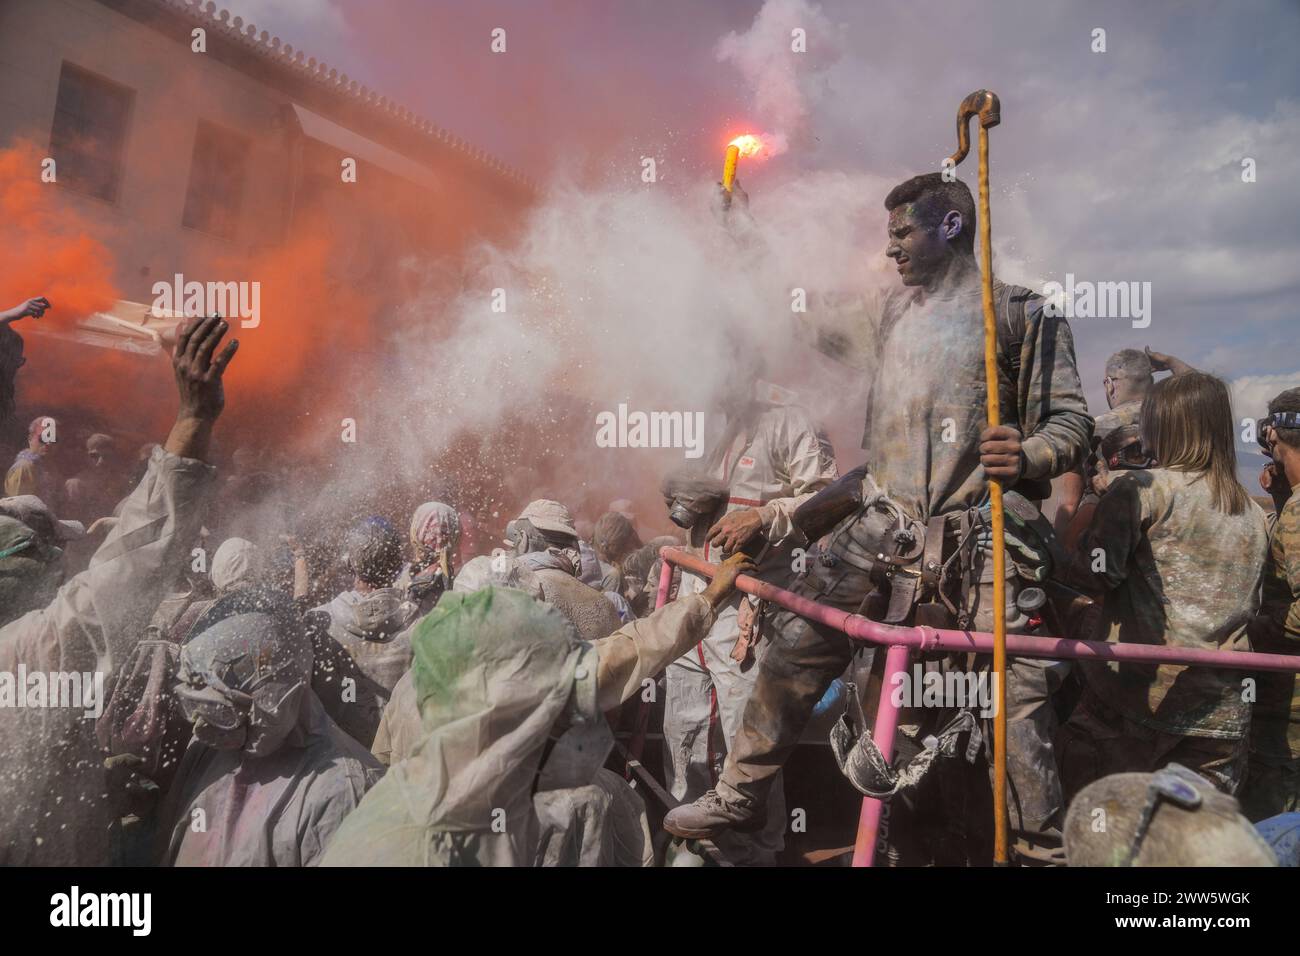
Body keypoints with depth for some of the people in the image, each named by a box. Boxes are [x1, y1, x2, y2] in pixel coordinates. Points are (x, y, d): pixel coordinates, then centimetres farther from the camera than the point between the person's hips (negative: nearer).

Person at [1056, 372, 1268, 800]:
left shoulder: (1141, 488, -8)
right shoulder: (1253, 513, 12)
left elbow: (1093, 573, -19)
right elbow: (1250, 604, 20)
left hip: (1142, 691, -6)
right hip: (1222, 713, 6)